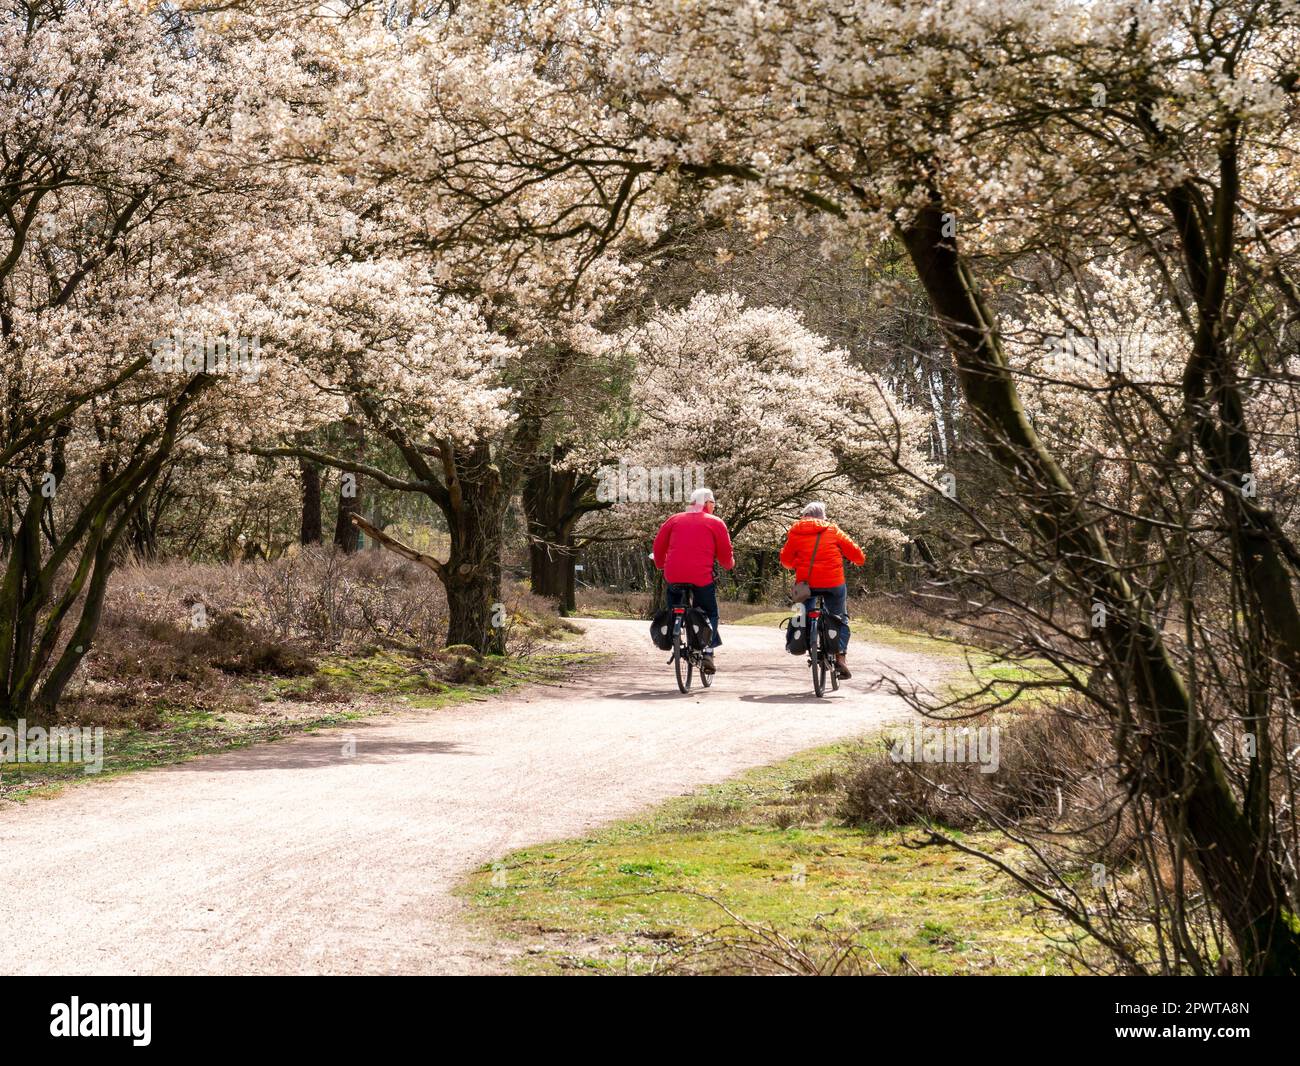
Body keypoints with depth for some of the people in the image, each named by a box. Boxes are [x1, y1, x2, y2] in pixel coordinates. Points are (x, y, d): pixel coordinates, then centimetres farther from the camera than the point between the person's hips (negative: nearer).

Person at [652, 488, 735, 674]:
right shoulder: (715, 523, 5)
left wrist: (660, 563, 31)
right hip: (701, 578, -2)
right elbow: (725, 553, 4)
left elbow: (659, 544, 13)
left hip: (673, 576, 3)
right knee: (710, 614, 13)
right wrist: (729, 564, 26)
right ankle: (707, 653, -3)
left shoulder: (675, 520, 14)